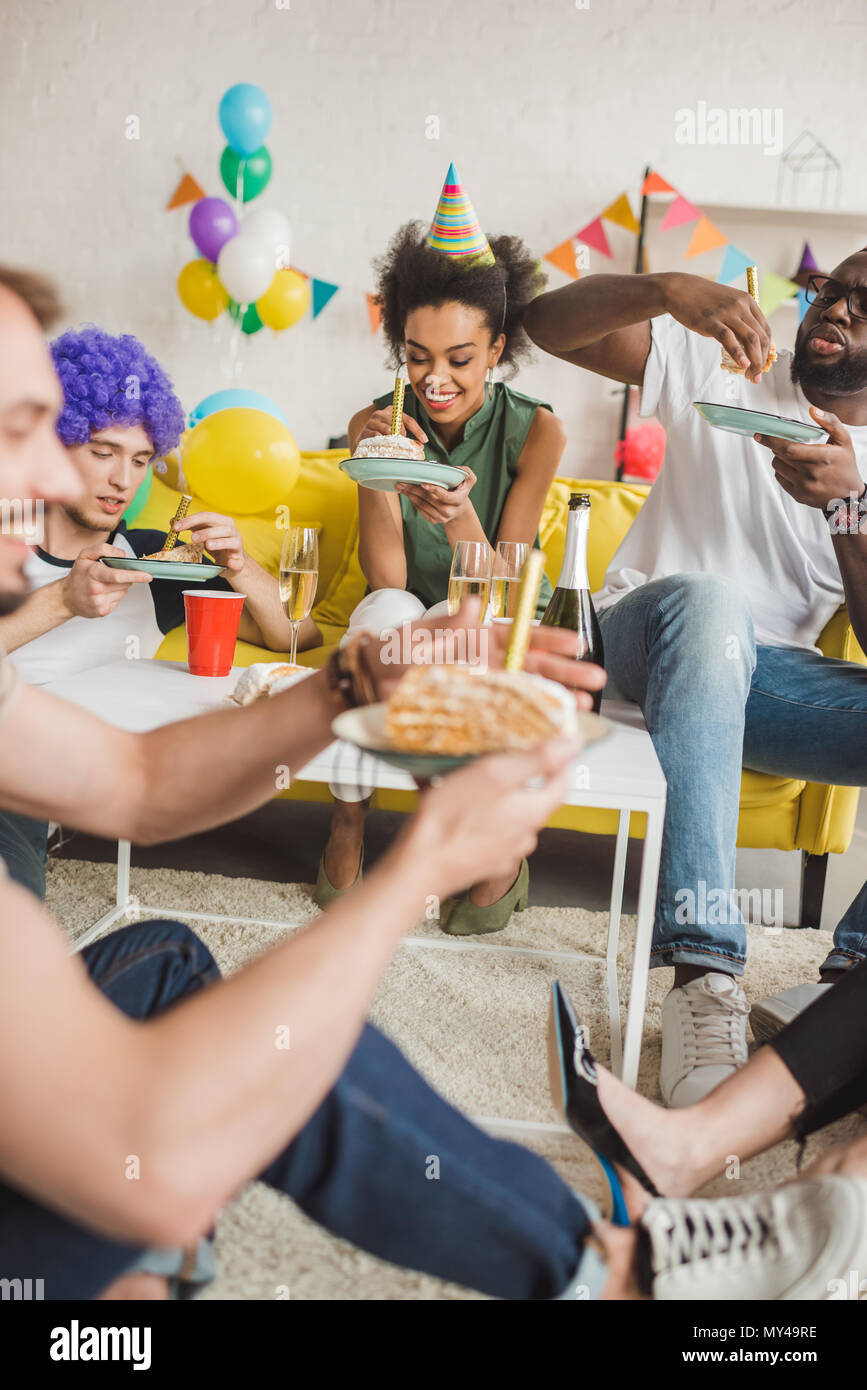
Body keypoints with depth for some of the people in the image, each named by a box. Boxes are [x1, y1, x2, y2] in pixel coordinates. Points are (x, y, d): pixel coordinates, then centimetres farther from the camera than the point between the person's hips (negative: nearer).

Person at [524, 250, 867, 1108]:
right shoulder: (718, 371, 6)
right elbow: (547, 321, -4)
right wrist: (669, 290, -22)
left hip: (766, 672, 3)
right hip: (649, 636, -2)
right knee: (708, 597, -39)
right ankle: (703, 975, -44)